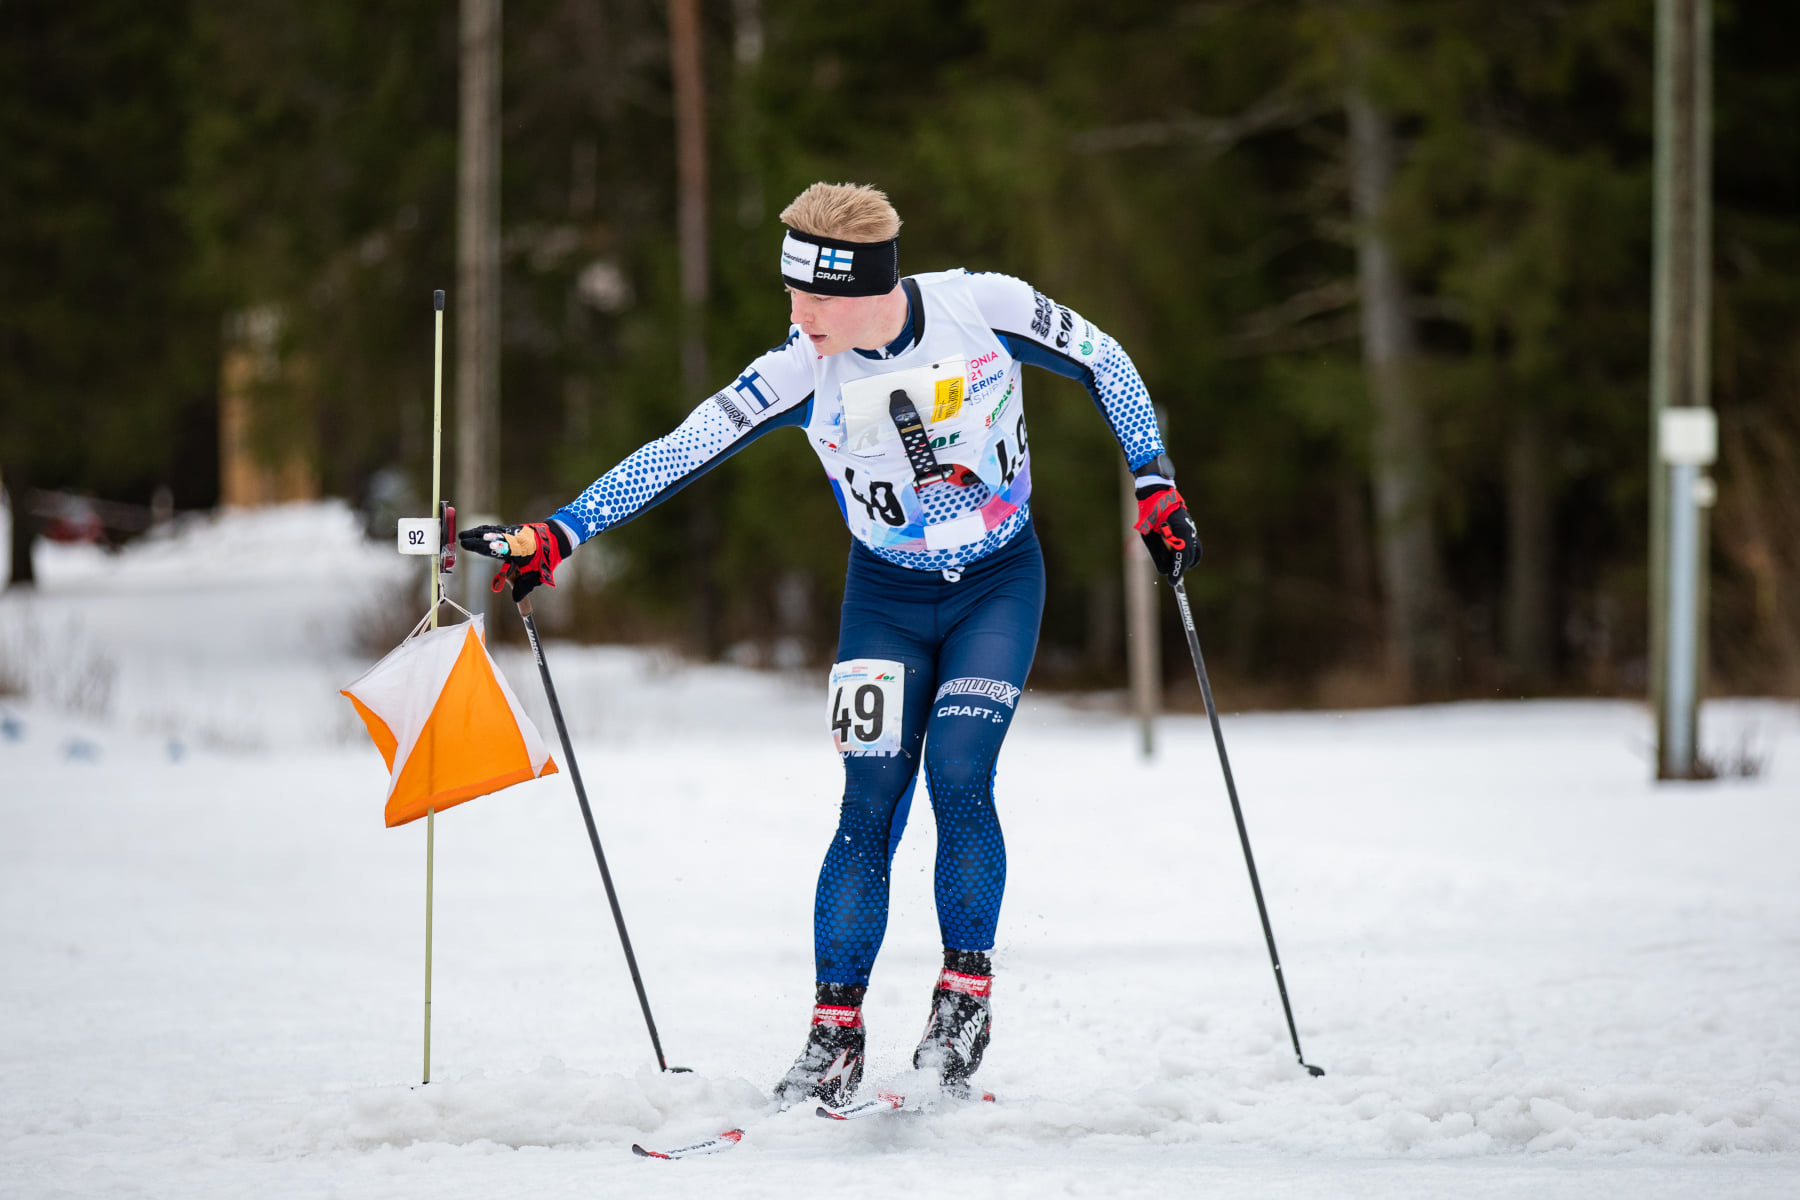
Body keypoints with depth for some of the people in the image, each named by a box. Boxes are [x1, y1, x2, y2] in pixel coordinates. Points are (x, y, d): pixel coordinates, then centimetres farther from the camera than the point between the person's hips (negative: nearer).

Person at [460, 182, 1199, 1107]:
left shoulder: (987, 308, -20)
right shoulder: (802, 373, -18)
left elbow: (1103, 364, -4)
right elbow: (680, 454, -17)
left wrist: (1154, 485, -5)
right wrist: (554, 535, -22)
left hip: (999, 585, -1)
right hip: (886, 599, 1)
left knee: (958, 777, -18)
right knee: (870, 805, -8)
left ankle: (966, 996, -3)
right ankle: (835, 1032, -4)